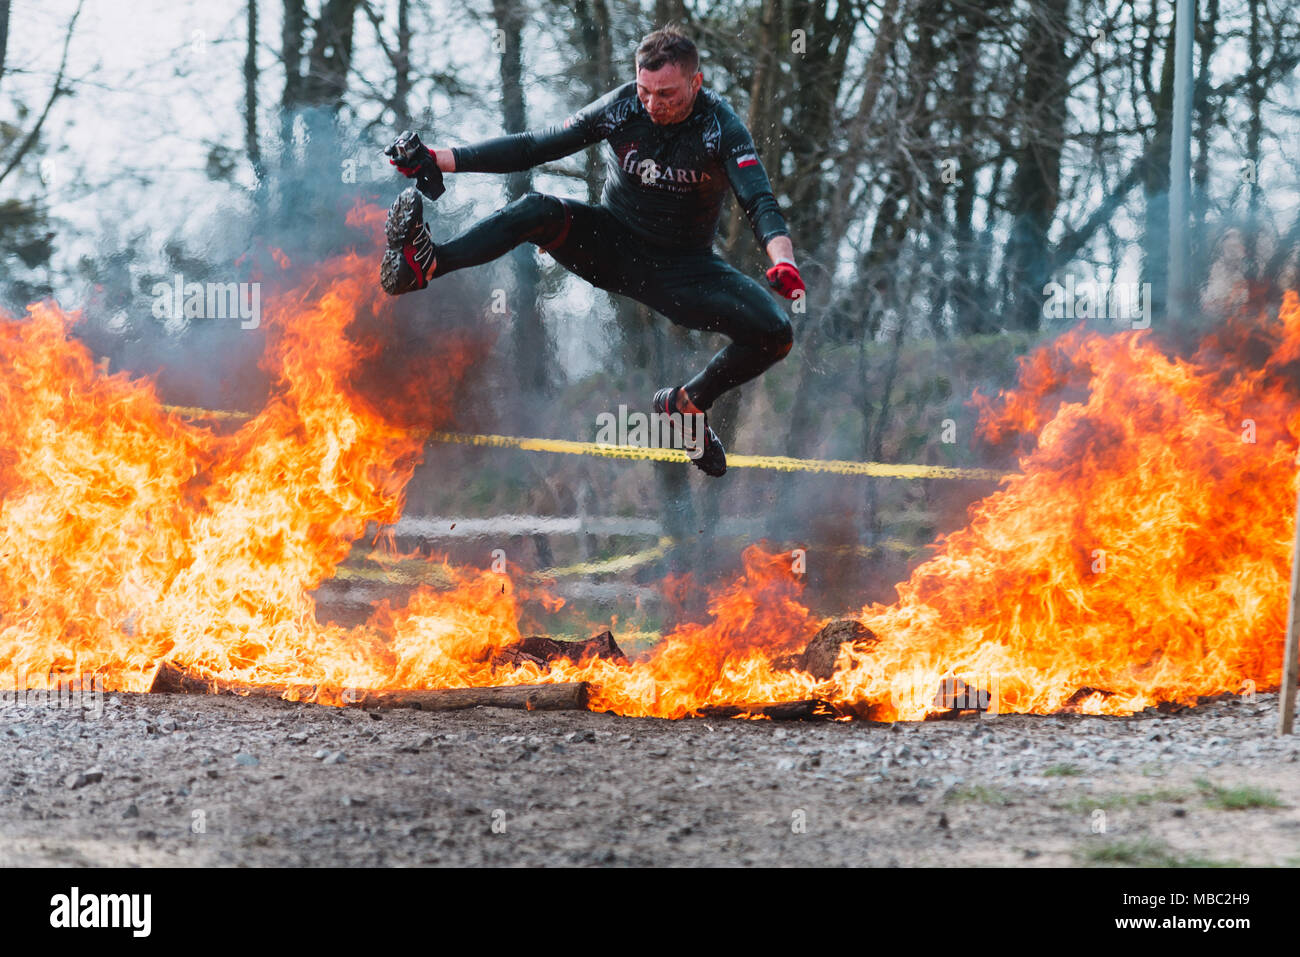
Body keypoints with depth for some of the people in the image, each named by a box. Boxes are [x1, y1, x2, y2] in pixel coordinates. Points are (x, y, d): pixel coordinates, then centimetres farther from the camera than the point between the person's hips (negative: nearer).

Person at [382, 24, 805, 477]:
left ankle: (688, 404, 4)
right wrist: (439, 159, -14)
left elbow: (760, 203, -28)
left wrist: (783, 262, -50)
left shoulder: (722, 128, -17)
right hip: (610, 244, 1)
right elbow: (532, 147, -8)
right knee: (539, 211, -29)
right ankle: (424, 263, -49)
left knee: (775, 333, -21)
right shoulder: (620, 108, -12)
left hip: (681, 268, -1)